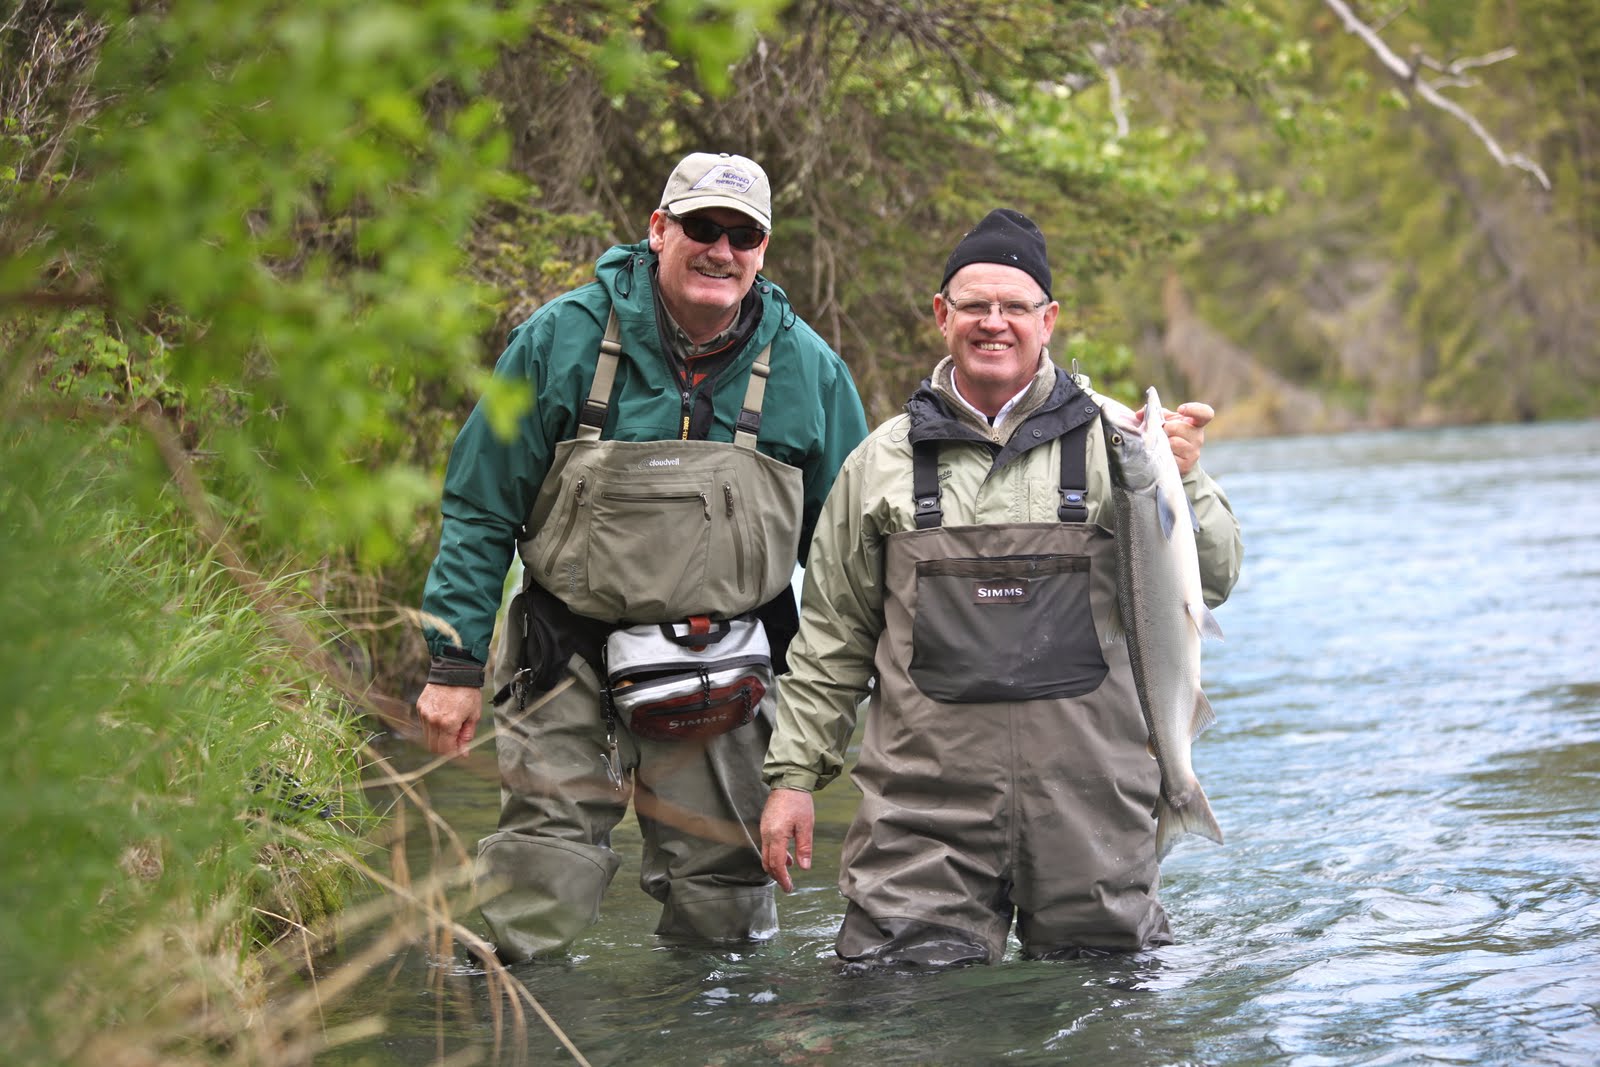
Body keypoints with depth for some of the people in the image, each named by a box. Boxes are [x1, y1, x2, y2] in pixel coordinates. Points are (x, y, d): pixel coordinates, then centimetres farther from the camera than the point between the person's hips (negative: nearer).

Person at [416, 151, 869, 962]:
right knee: (533, 910, -6)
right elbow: (480, 510, -1)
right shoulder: (563, 339, -5)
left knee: (722, 922, 8)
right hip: (568, 665, -1)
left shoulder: (807, 369, 1)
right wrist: (454, 662, -6)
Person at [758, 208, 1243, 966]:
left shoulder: (1114, 443, 6)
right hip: (925, 804, 0)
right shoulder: (884, 461, 10)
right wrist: (795, 774, 10)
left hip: (1086, 798, 0)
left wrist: (1182, 484, -13)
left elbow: (1211, 583, 3)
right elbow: (832, 636, 14)